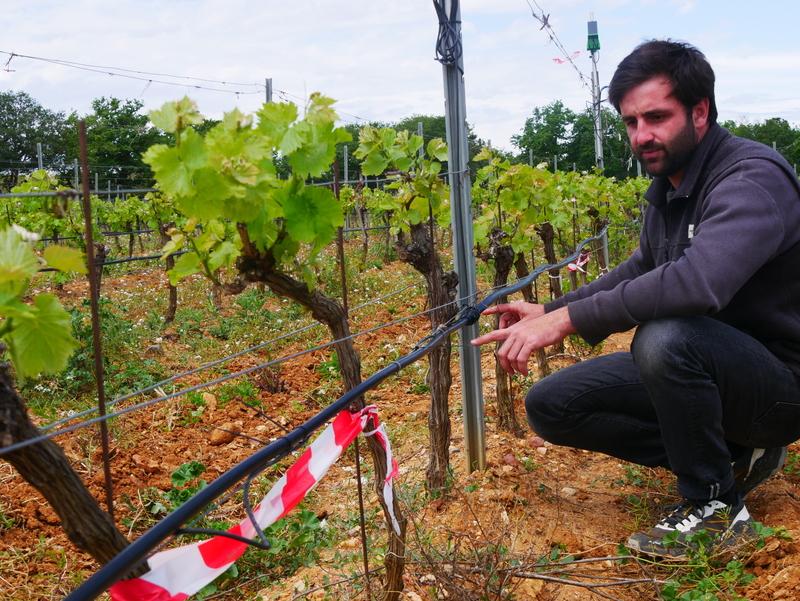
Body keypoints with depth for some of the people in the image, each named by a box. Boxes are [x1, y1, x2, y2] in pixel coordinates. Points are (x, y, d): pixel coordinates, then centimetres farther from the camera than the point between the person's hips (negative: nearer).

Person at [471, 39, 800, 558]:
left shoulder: (752, 178, -23)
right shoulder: (667, 189, 4)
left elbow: (699, 282, -41)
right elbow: (640, 272, 19)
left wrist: (569, 318, -36)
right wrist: (547, 312, 6)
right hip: (703, 365, 8)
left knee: (665, 337, -38)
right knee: (550, 404, 0)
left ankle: (715, 504, -13)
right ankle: (730, 454, 5)